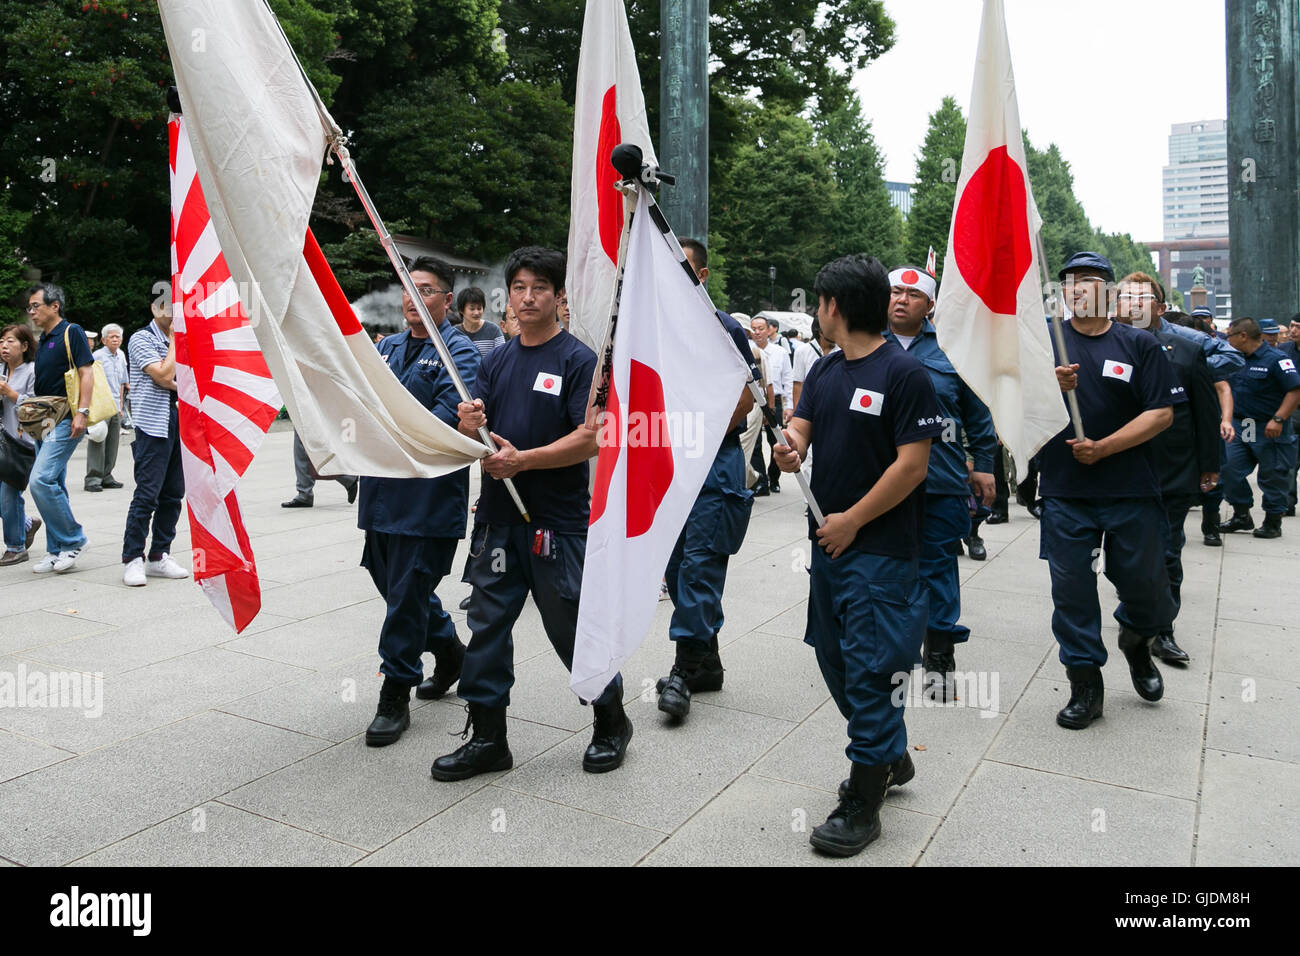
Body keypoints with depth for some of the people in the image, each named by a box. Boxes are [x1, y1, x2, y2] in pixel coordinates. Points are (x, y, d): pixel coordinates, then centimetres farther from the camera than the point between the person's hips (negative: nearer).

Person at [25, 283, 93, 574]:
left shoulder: (71, 332, -5)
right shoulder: (42, 340, 19)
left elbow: (86, 372, -13)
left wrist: (82, 412, -22)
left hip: (66, 421, -9)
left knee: (41, 479, -18)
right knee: (53, 485, 9)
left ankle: (72, 539, -4)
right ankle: (58, 552, 14)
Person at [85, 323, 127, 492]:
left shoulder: (121, 356, 14)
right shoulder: (97, 356, -7)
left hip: (115, 407, 7)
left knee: (112, 443, 9)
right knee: (97, 442, -8)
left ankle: (106, 476, 17)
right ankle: (93, 478, -6)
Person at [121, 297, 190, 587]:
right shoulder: (141, 339, -4)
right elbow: (164, 375, -16)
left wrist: (175, 384, -3)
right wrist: (176, 340, -7)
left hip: (180, 421, 7)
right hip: (153, 424, -7)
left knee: (173, 494, 7)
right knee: (147, 493, -10)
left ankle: (158, 556, 14)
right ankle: (132, 559, -2)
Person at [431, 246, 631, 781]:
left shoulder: (578, 359, -5)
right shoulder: (497, 361, 13)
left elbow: (590, 439, -15)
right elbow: (471, 436, 13)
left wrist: (521, 460, -19)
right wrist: (469, 425, -11)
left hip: (558, 520, -6)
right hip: (497, 516, 6)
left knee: (572, 627, 4)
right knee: (487, 625, 9)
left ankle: (612, 722, 26)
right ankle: (487, 738, 22)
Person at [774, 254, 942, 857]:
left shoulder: (905, 374, -12)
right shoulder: (824, 371, 11)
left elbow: (912, 464, -16)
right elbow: (801, 431, 7)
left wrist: (853, 520, -15)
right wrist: (791, 447, -17)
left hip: (880, 549, -8)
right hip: (828, 540, 8)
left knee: (868, 671, -2)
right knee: (836, 661, 17)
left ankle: (863, 803, 11)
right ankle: (891, 757, 38)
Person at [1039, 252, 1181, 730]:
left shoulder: (1139, 345, 3)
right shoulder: (1044, 342, 5)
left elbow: (1162, 412, -3)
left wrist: (1103, 447, -13)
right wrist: (1051, 387, -21)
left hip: (1130, 490, 0)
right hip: (1064, 490, 0)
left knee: (1144, 583, 7)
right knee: (1071, 589, 4)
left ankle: (1136, 642, 40)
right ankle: (1085, 685, 18)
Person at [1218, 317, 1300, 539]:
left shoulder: (1276, 359, -12)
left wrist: (1278, 419, -24)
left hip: (1269, 430, -6)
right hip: (1239, 427, 6)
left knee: (1272, 477, 3)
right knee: (1229, 470, 1)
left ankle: (1273, 522, 15)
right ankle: (1242, 516, 16)